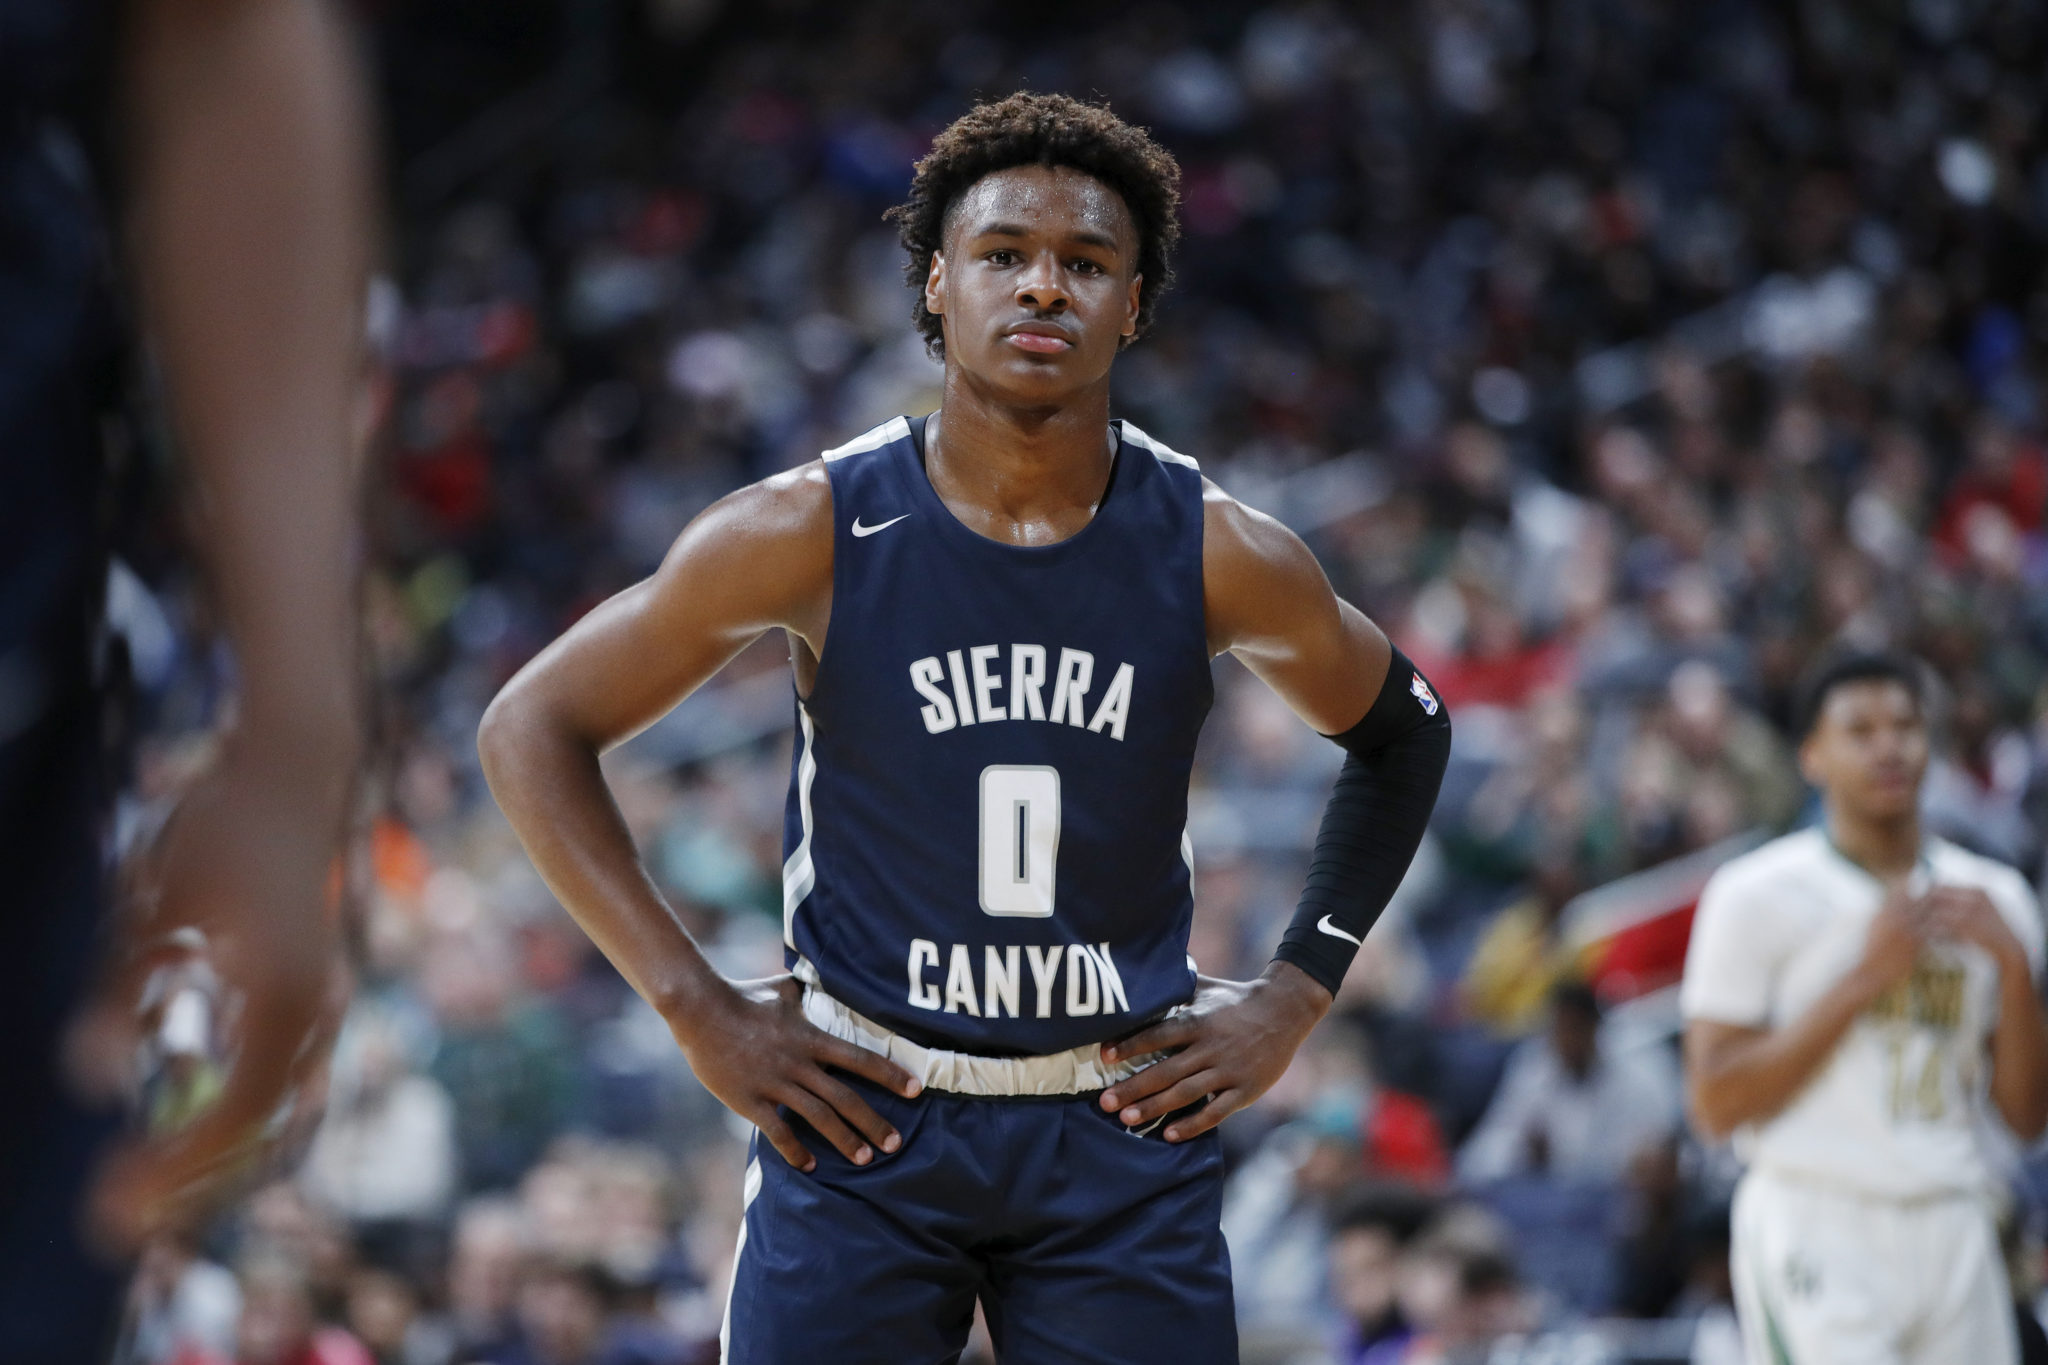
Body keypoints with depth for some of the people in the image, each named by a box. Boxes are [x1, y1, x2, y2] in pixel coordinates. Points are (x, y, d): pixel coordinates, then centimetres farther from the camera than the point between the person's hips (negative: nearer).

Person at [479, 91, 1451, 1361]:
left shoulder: (1218, 557, -3)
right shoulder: (816, 535, -8)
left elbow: (1404, 735, 16)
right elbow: (532, 729, 0)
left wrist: (1294, 998, 8)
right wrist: (698, 1007, -5)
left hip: (1125, 1128, 1)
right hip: (863, 1118, -1)